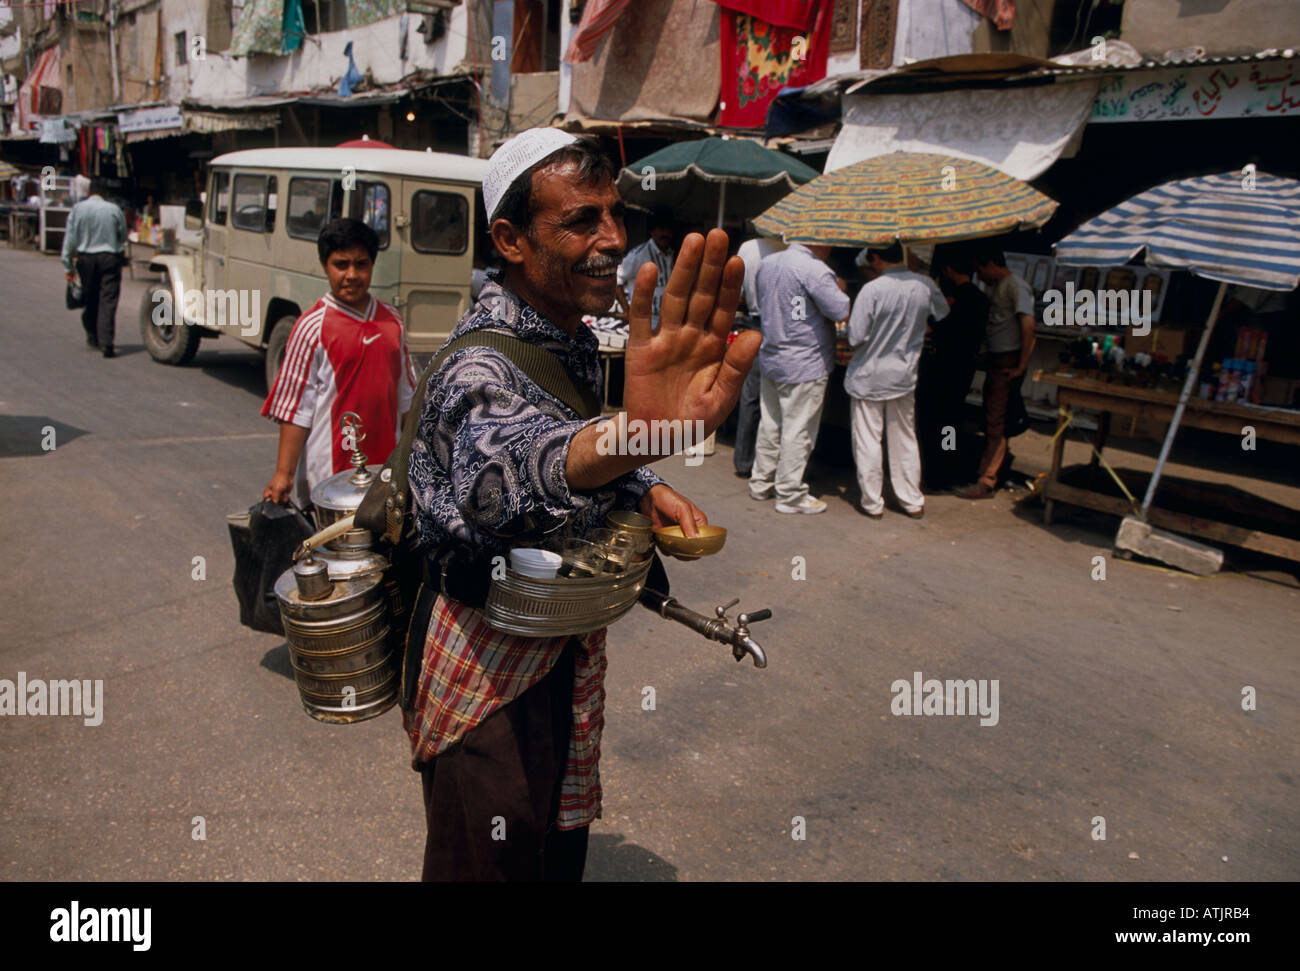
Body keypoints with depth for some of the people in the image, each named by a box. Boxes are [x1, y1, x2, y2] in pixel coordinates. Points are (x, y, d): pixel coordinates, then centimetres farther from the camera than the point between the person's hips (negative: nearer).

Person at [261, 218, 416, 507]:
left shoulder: (391, 322, 8)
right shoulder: (312, 328, -7)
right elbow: (296, 406, -8)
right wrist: (284, 473, -12)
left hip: (386, 464, 4)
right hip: (331, 471, -4)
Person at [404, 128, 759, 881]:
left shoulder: (577, 338, 0)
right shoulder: (482, 366, -29)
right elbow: (498, 462, -53)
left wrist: (645, 489, -8)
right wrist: (628, 436, -74)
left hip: (566, 646, 8)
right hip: (489, 661, -8)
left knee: (562, 845, 26)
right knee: (493, 858, 11)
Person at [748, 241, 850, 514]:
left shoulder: (767, 264, 9)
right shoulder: (814, 270, -17)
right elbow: (841, 311, -18)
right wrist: (839, 287, 0)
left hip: (770, 358, 8)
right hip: (805, 364, -8)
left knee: (770, 424, 16)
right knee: (798, 430, 0)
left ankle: (761, 484, 25)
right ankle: (790, 494, 7)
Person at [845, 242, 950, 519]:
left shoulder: (872, 290, -20)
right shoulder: (925, 285, -4)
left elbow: (856, 337, -20)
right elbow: (942, 312, 16)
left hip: (868, 376, -4)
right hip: (904, 375, 5)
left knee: (868, 441, 6)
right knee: (905, 440, 15)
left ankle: (872, 503, 13)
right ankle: (912, 501, 23)